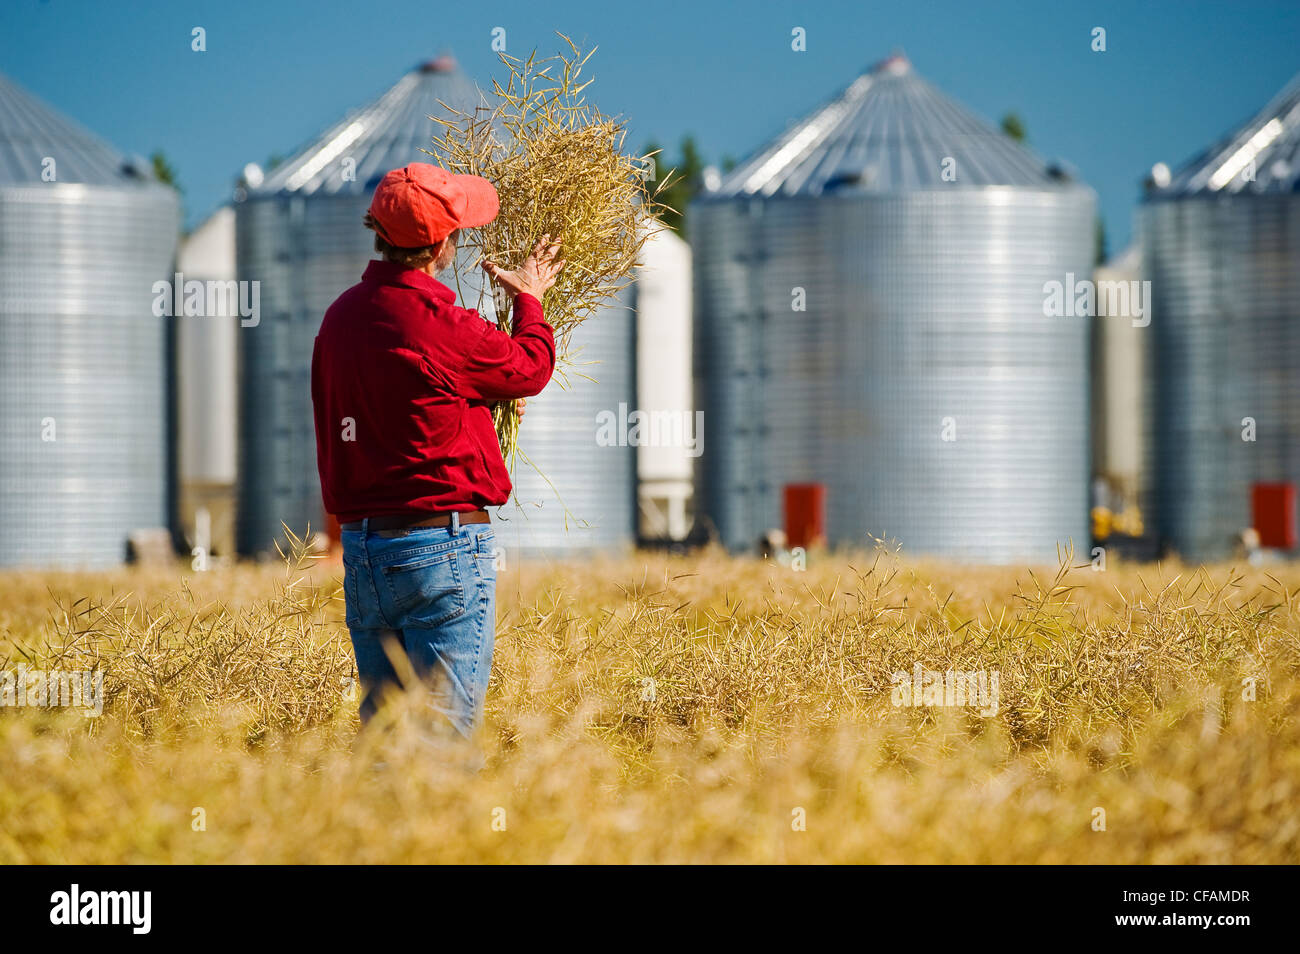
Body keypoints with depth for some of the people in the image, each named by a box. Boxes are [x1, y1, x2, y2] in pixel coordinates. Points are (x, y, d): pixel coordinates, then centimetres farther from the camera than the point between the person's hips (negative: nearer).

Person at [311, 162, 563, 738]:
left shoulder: (339, 317, 8)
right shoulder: (440, 324, -15)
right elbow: (530, 368, 3)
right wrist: (529, 300, 21)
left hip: (360, 544, 7)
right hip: (443, 541, -7)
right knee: (446, 734, -6)